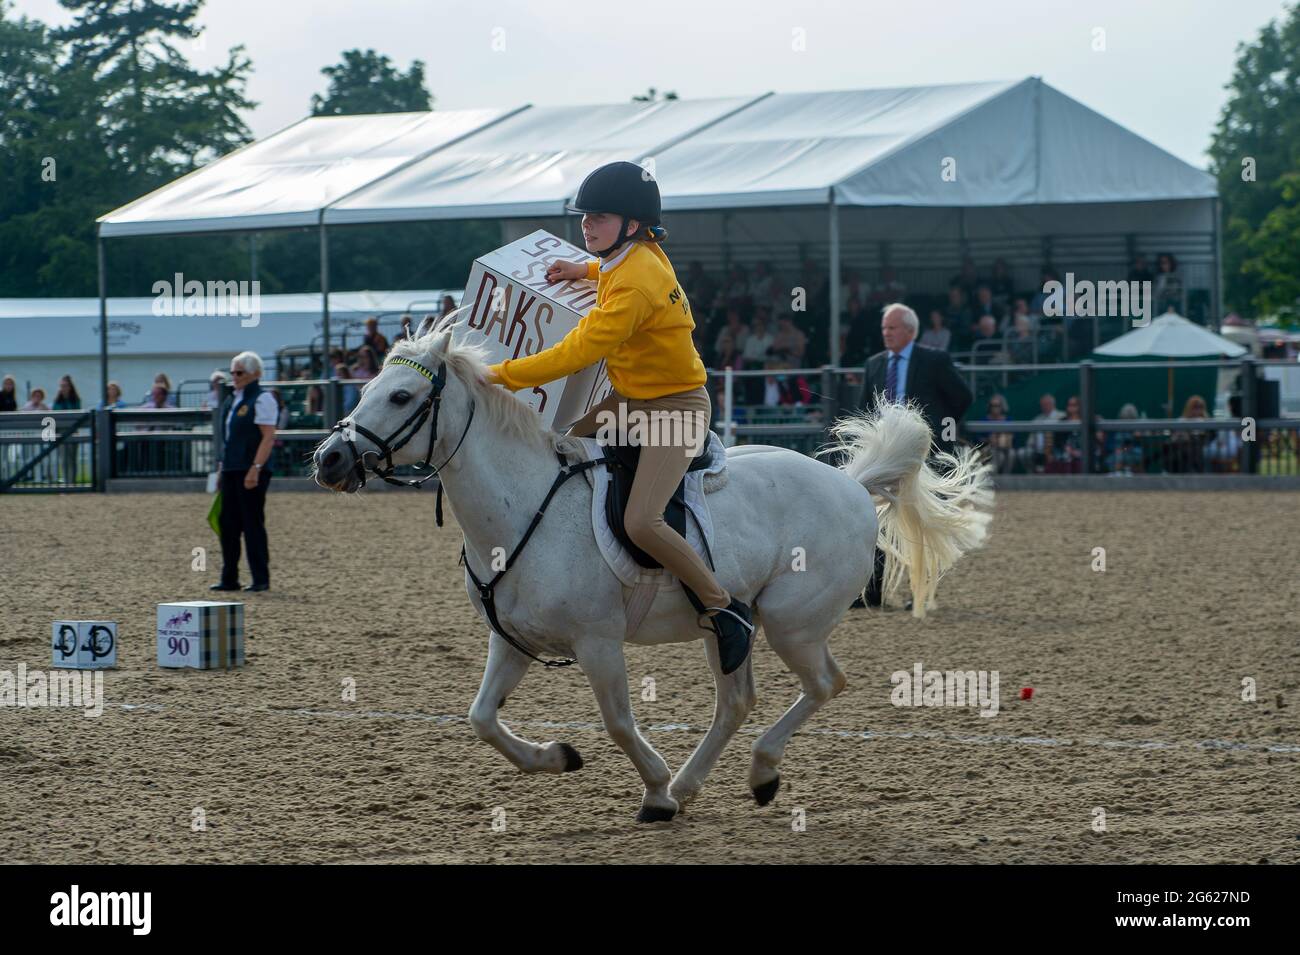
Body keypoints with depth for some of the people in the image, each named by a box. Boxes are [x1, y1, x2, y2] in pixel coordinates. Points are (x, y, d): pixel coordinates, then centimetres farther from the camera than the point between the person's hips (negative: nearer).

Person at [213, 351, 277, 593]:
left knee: (253, 523, -5)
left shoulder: (262, 399, -10)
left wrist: (255, 469, -24)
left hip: (251, 471, -9)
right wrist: (222, 466, 19)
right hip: (231, 471, 9)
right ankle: (229, 579, 16)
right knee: (228, 523, 9)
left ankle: (261, 579, 0)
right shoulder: (232, 401, 17)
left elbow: (268, 438, -17)